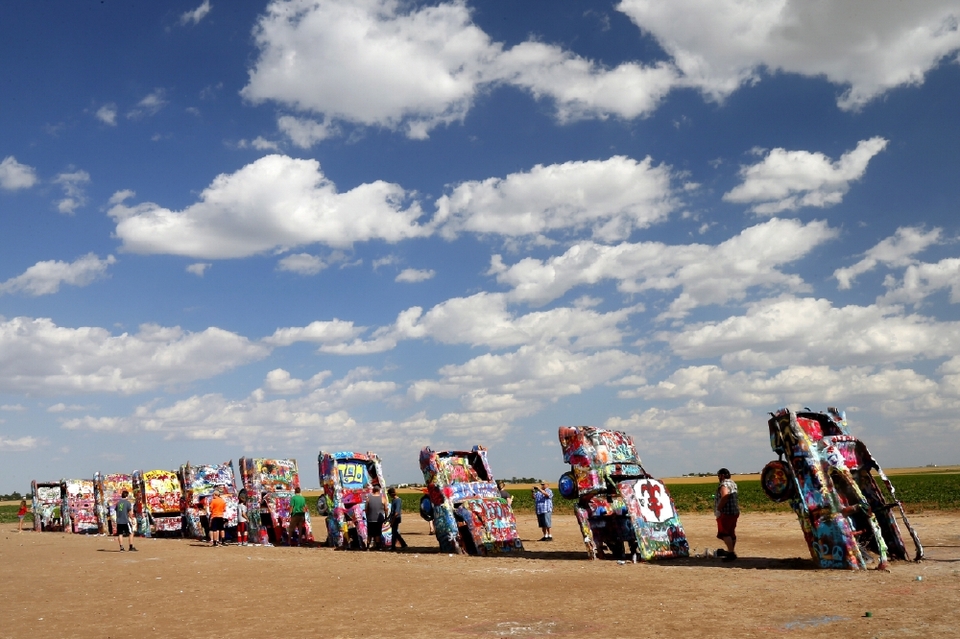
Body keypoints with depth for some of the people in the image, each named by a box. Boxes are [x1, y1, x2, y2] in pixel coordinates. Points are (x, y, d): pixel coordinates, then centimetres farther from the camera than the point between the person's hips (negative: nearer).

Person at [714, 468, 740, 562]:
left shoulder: (724, 485, -14)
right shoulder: (732, 483, 18)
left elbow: (724, 497, -28)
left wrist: (718, 509, -21)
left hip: (726, 513, -10)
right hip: (734, 512, 10)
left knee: (724, 533, -11)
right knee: (731, 533, 15)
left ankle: (731, 552, -19)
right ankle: (731, 552, 22)